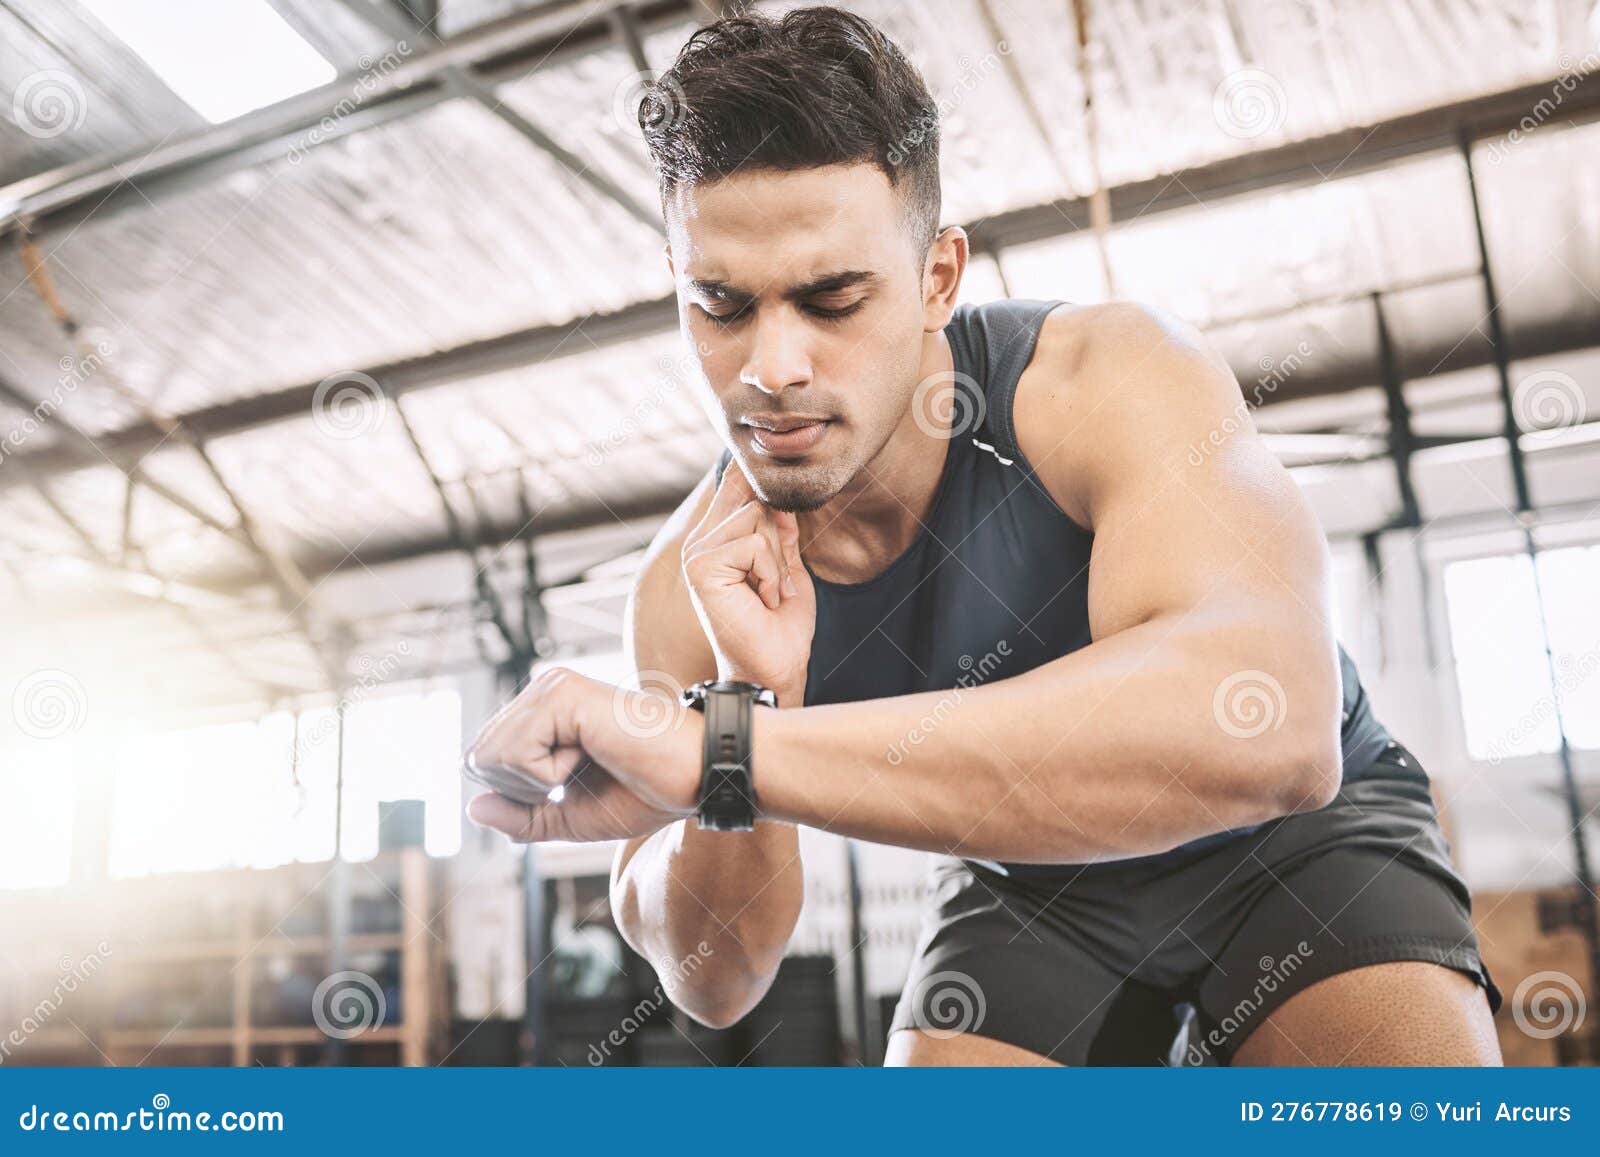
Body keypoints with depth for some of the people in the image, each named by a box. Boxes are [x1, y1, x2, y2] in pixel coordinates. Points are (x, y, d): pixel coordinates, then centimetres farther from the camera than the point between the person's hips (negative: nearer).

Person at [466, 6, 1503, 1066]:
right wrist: (751, 700, -35)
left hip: (1296, 831, -2)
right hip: (1026, 875, 3)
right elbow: (715, 981, -15)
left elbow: (1267, 729, -50)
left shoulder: (1113, 381, -31)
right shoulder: (695, 584, -19)